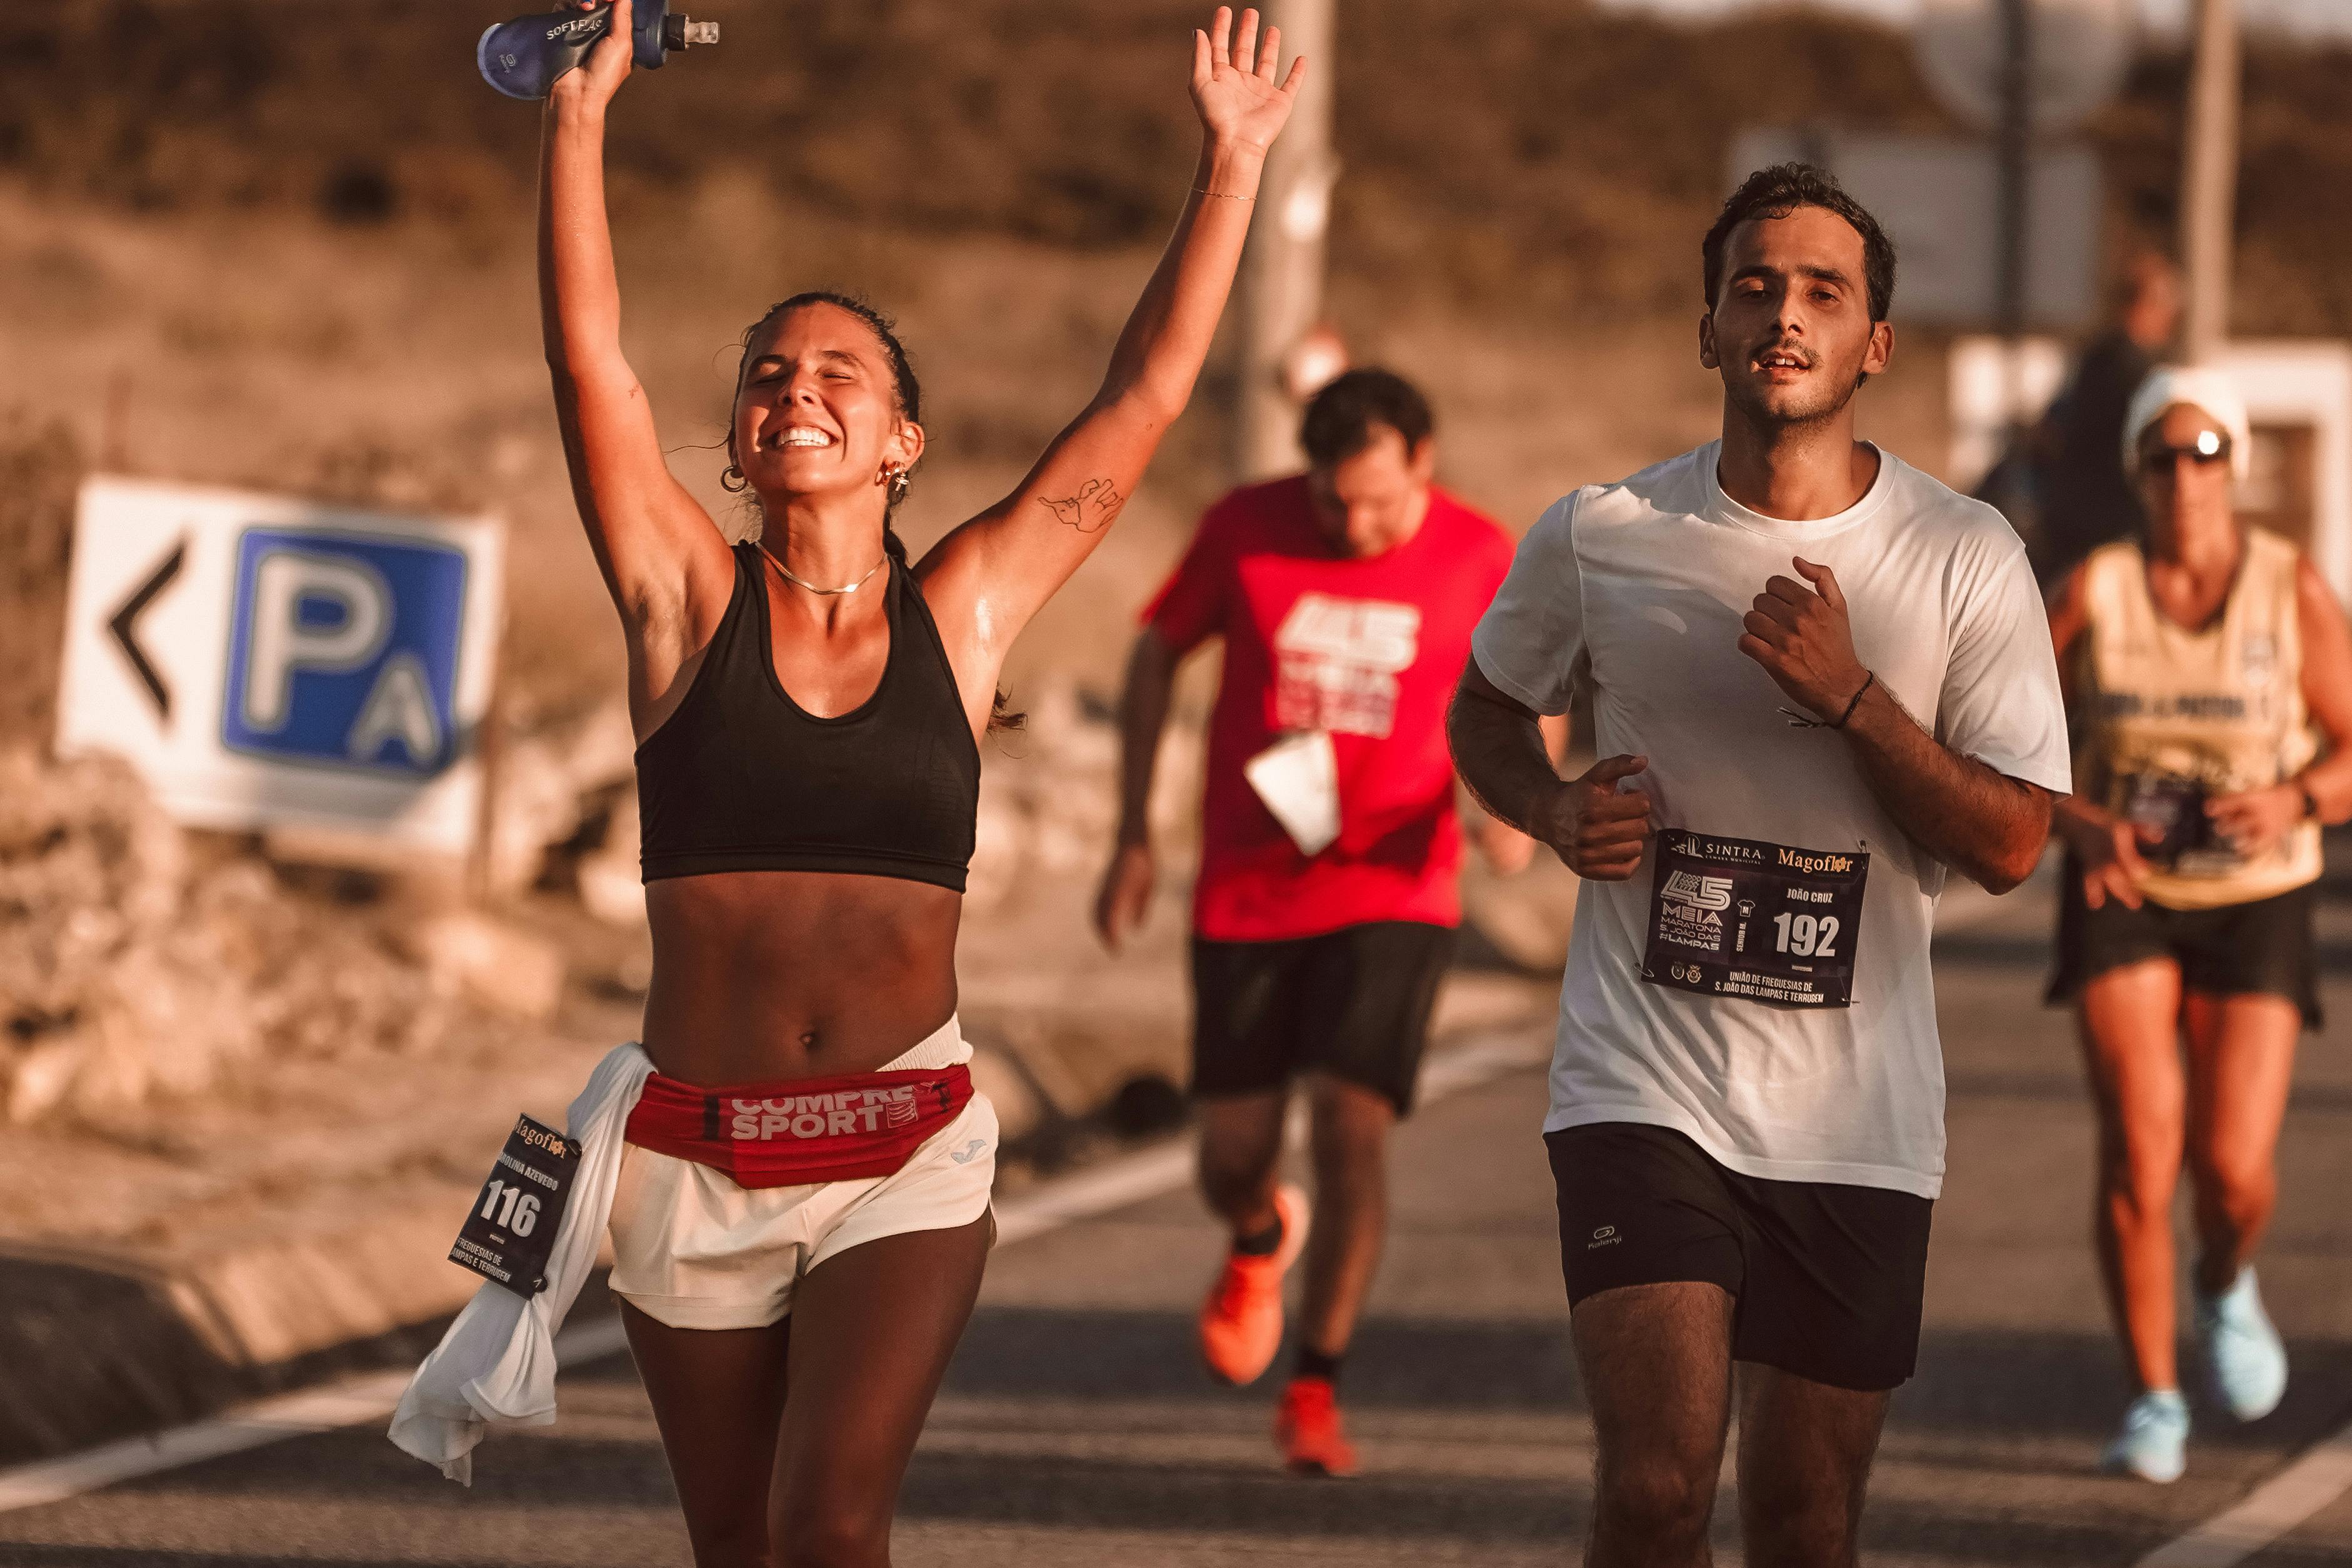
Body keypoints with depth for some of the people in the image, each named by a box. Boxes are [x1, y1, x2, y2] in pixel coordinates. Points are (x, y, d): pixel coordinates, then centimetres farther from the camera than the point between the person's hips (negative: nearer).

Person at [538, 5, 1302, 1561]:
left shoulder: (960, 612, 5)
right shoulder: (692, 604, 2)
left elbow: (1147, 394, 6)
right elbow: (592, 362, -8)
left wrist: (1233, 161, 6)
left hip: (908, 1153, -1)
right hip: (698, 1154, 1)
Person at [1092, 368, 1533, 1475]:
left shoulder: (1481, 561, -6)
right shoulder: (1246, 530, -7)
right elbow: (1157, 652, 7)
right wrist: (1133, 836, 2)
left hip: (1392, 893, -1)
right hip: (1246, 895, 1)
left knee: (1350, 1125, -18)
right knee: (1233, 1158, 4)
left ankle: (1314, 1394, -7)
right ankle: (1261, 1241, 42)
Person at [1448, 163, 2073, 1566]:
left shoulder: (1966, 558, -2)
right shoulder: (1601, 539, -1)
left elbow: (2011, 844, -4)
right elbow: (1488, 709, 19)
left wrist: (1852, 695, -18)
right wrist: (1558, 811, -3)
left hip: (1860, 1121, 1)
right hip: (1647, 1087, -1)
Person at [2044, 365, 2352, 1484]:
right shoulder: (2091, 593, -7)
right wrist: (2082, 828, -23)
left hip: (2254, 908, 0)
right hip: (2123, 899, 0)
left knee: (2233, 1170, -10)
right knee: (2140, 1143, -16)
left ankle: (2225, 1282, 27)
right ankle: (2154, 1402, -1)